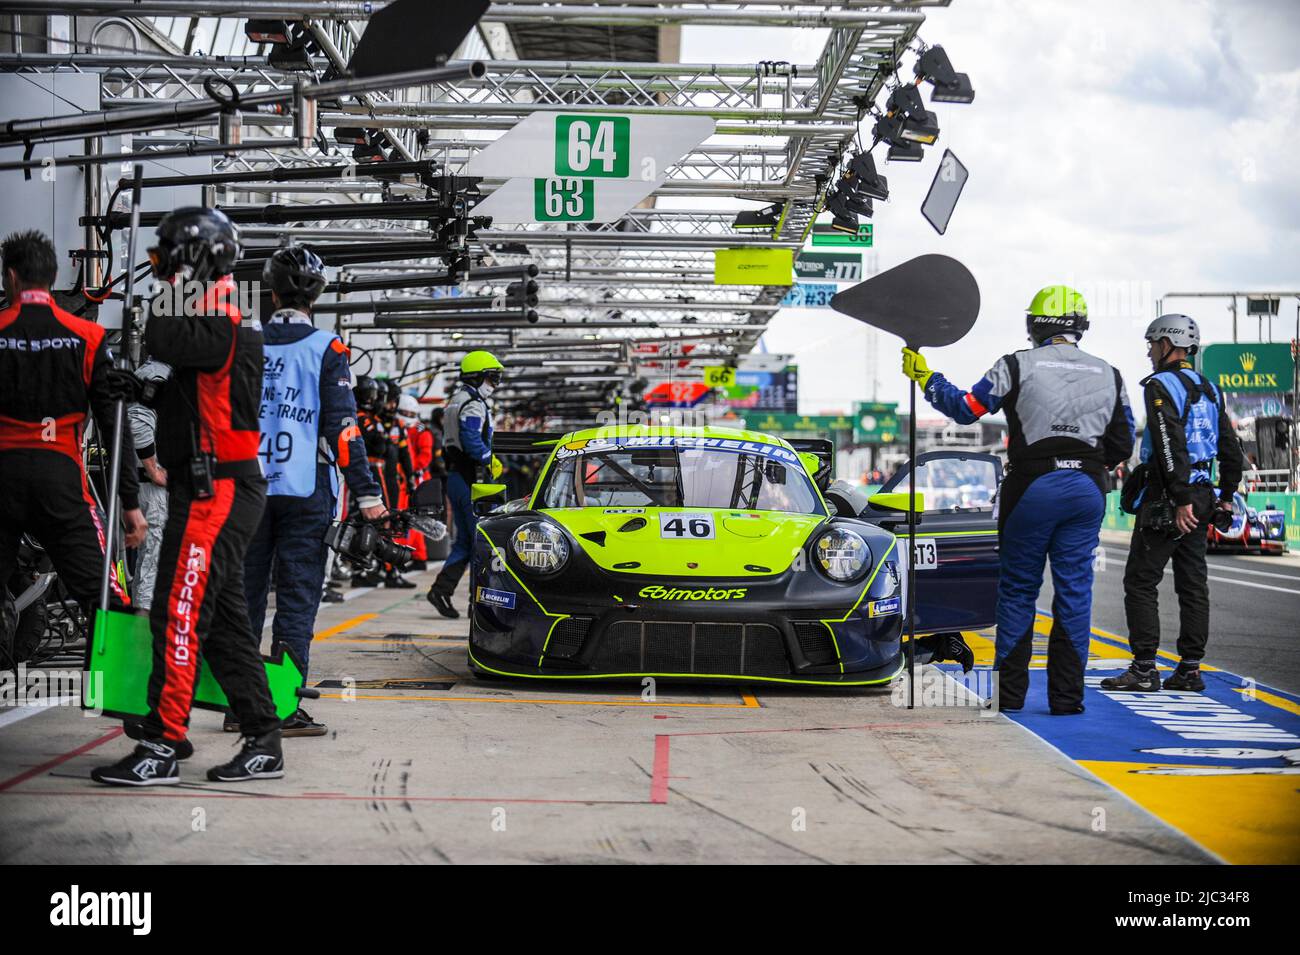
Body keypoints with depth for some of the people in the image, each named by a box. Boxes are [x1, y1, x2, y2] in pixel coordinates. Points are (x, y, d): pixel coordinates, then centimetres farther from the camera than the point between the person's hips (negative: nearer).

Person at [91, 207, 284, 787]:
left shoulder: (223, 318, -12)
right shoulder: (217, 317, 19)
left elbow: (164, 342, -28)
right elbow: (186, 391, 20)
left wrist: (173, 294, -12)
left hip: (215, 489, -10)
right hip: (210, 486, 10)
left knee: (179, 613, -11)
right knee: (224, 619, 12)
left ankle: (162, 748, -10)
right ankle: (263, 744, 17)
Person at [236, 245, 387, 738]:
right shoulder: (325, 348, -4)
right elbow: (342, 425, -9)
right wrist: (366, 494, -7)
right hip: (304, 491, -3)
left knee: (244, 595, 10)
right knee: (296, 599, 0)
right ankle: (286, 709, -2)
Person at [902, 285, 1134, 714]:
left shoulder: (1018, 366, -4)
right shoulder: (1108, 375, 10)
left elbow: (966, 408, -2)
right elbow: (1122, 444, 13)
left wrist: (923, 376, 11)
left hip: (1032, 488, -3)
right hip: (1087, 491, 3)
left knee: (1018, 590, 7)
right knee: (1074, 590, 6)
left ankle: (1009, 691, 11)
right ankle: (1066, 695, 6)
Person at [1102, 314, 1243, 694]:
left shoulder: (1160, 386, -11)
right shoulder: (1209, 389, 15)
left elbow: (1171, 446, -21)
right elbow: (1232, 449, 17)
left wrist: (1180, 500, -23)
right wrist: (1225, 496, 21)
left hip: (1166, 497, -8)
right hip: (1202, 494, 8)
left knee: (1141, 581, -3)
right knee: (1193, 583, 9)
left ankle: (1144, 670, -6)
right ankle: (1190, 670, 10)